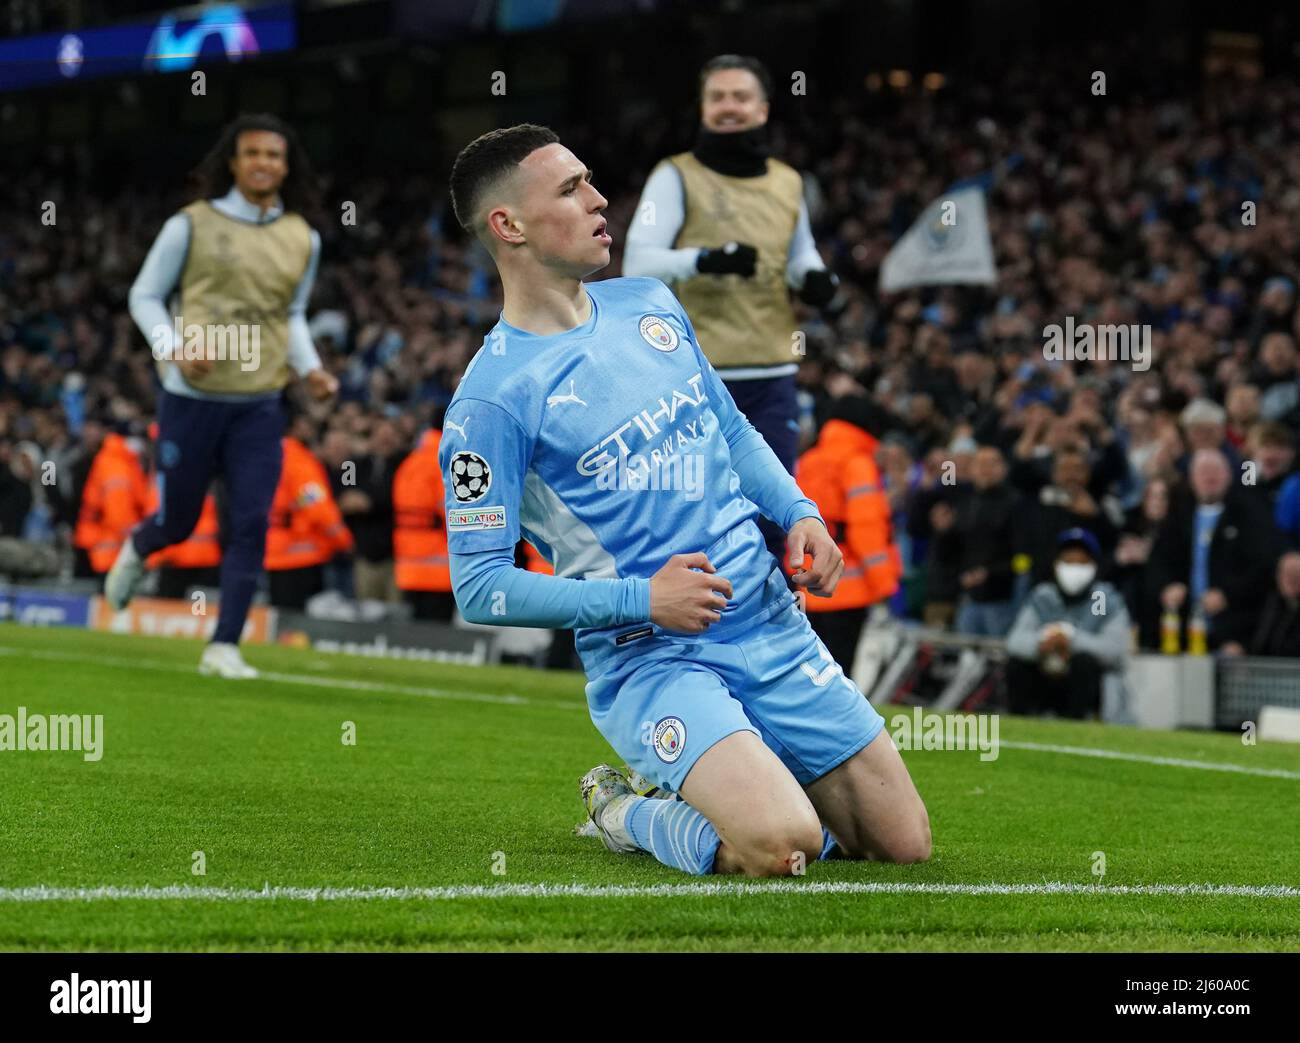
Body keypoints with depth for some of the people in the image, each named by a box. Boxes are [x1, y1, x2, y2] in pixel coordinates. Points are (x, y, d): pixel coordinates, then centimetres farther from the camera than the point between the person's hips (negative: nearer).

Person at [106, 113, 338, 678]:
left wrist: (309, 367, 3)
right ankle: (136, 549, 43)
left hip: (260, 404, 3)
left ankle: (224, 645, -1)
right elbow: (145, 295, 2)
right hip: (192, 397, -3)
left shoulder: (303, 239, 8)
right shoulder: (192, 224, -3)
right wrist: (173, 346, -15)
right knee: (179, 521, 7)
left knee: (251, 522, -7)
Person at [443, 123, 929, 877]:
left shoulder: (650, 305, 9)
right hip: (649, 661, -7)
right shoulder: (492, 399, -13)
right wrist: (641, 600, -19)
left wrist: (800, 514, 4)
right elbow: (479, 588, -13)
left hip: (776, 632, 7)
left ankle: (723, 783, 25)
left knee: (907, 846, 5)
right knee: (780, 848, -30)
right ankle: (627, 815, 1)